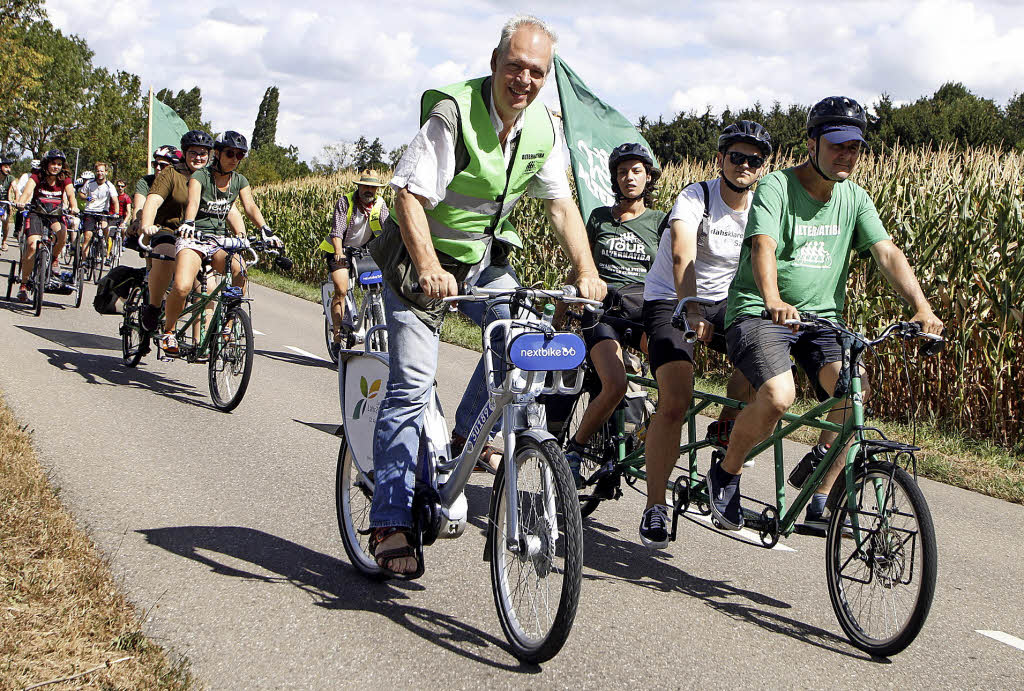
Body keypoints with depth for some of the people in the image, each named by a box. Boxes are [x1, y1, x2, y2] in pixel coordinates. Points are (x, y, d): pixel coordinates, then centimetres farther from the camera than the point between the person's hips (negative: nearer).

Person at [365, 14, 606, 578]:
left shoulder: (544, 128, -6)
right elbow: (410, 196, -28)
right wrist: (429, 268, -42)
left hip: (485, 257, 5)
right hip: (422, 257, -5)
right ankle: (391, 523, -5)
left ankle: (467, 435, 5)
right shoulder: (452, 113, -23)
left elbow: (561, 204, -1)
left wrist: (586, 271, -16)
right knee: (412, 382, -11)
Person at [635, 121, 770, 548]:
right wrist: (691, 313, -49)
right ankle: (655, 508, -11)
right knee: (675, 403, -21)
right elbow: (683, 256, -34)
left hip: (723, 304, 5)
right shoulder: (696, 197, -18)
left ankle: (728, 426, -2)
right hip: (669, 302, -5)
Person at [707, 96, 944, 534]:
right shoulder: (776, 187, -10)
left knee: (854, 392, -21)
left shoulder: (854, 199, 7)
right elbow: (763, 247, -27)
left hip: (821, 318, 5)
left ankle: (818, 506, -7)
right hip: (759, 313, -5)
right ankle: (725, 475, -1)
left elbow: (888, 253, -5)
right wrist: (774, 302, -47)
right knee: (778, 395, -30)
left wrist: (922, 308, -21)